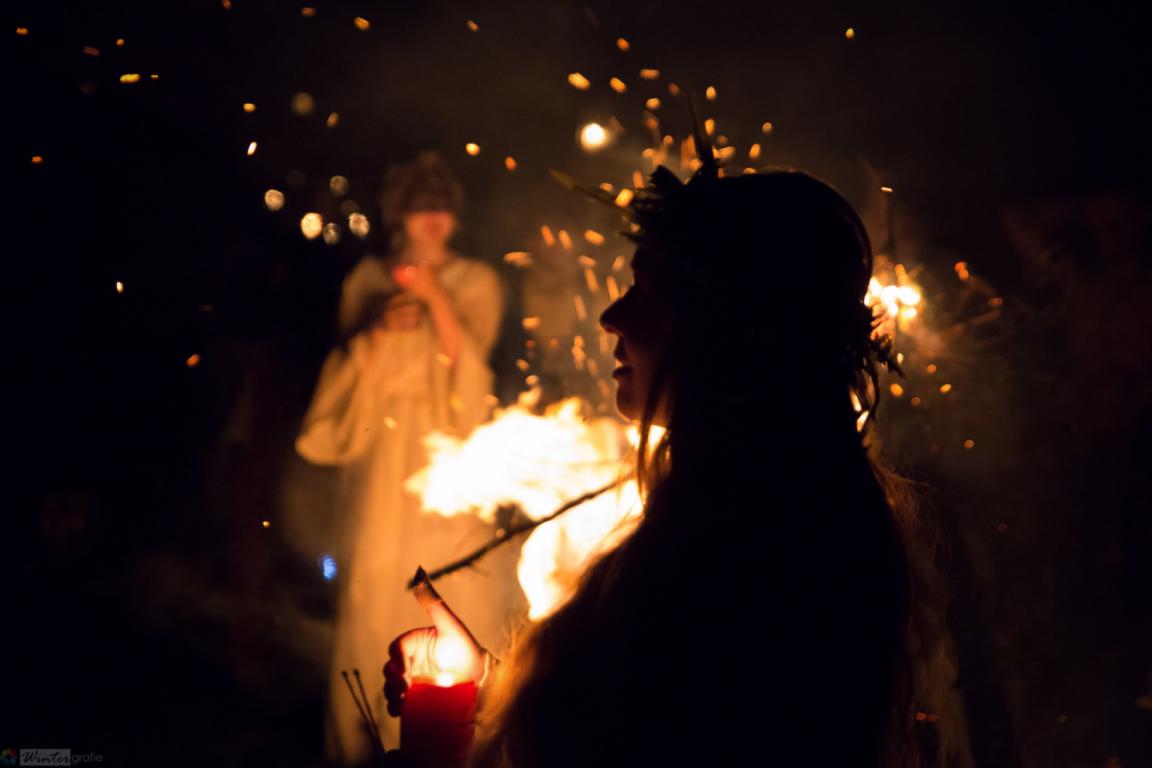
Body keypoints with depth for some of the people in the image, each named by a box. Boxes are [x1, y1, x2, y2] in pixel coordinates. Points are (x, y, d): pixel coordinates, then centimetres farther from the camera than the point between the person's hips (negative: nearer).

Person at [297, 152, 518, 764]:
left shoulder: (476, 283, 6)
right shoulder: (368, 280, 10)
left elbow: (468, 355, -6)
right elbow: (347, 362, 8)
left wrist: (435, 297, -16)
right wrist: (378, 330, -11)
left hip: (449, 446, -1)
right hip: (385, 446, 1)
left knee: (453, 583, -8)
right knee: (377, 584, -1)